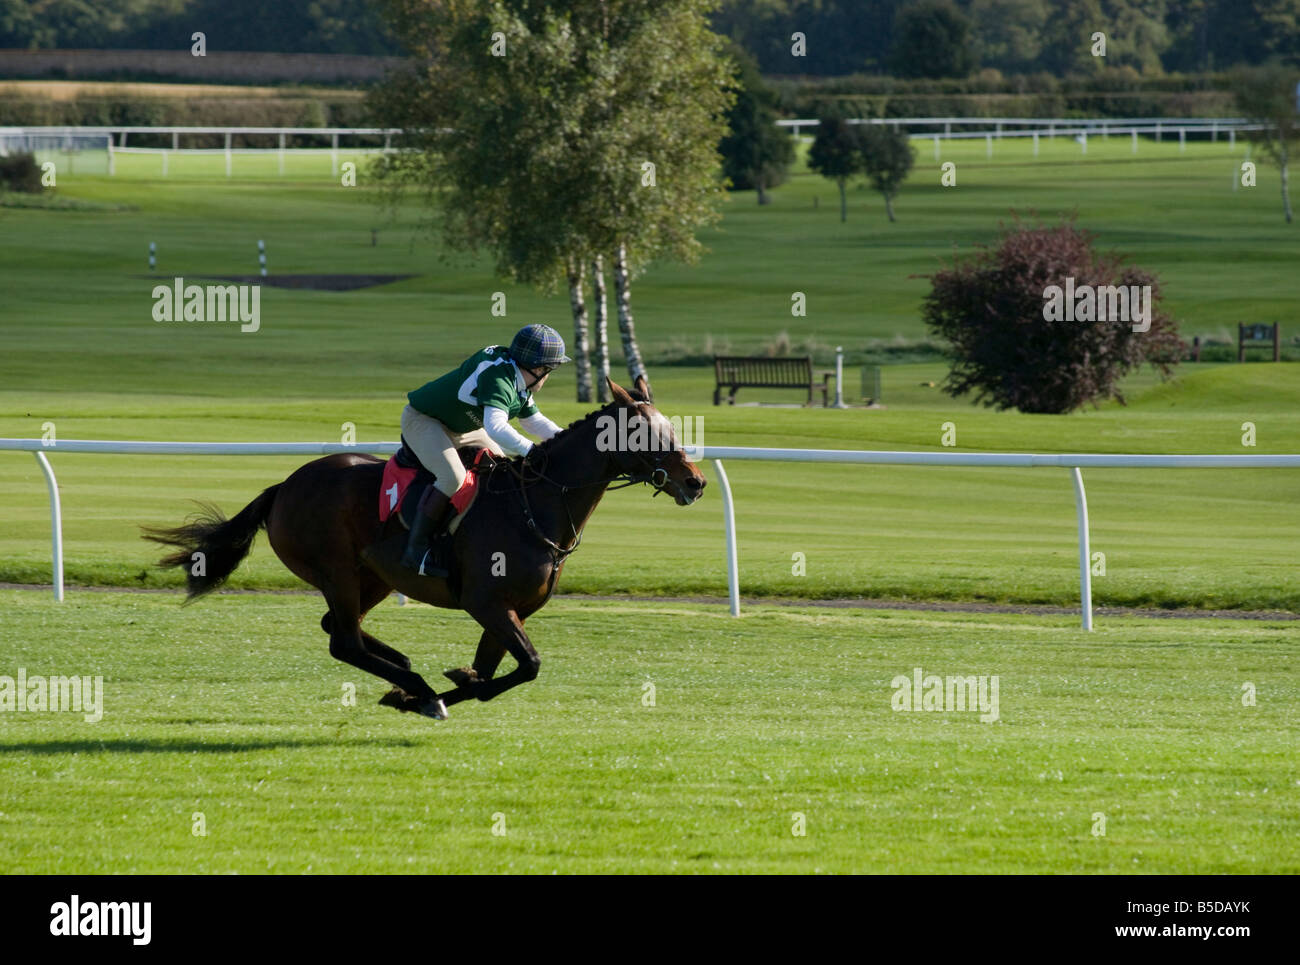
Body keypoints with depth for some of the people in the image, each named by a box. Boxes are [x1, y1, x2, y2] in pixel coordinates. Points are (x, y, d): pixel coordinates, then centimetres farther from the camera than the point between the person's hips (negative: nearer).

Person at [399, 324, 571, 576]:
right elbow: (496, 427, -47)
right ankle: (417, 548, -24)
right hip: (422, 420, -11)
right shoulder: (497, 378, -33)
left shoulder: (520, 384, 0)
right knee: (453, 477, -31)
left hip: (458, 427, 11)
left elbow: (533, 420, 16)